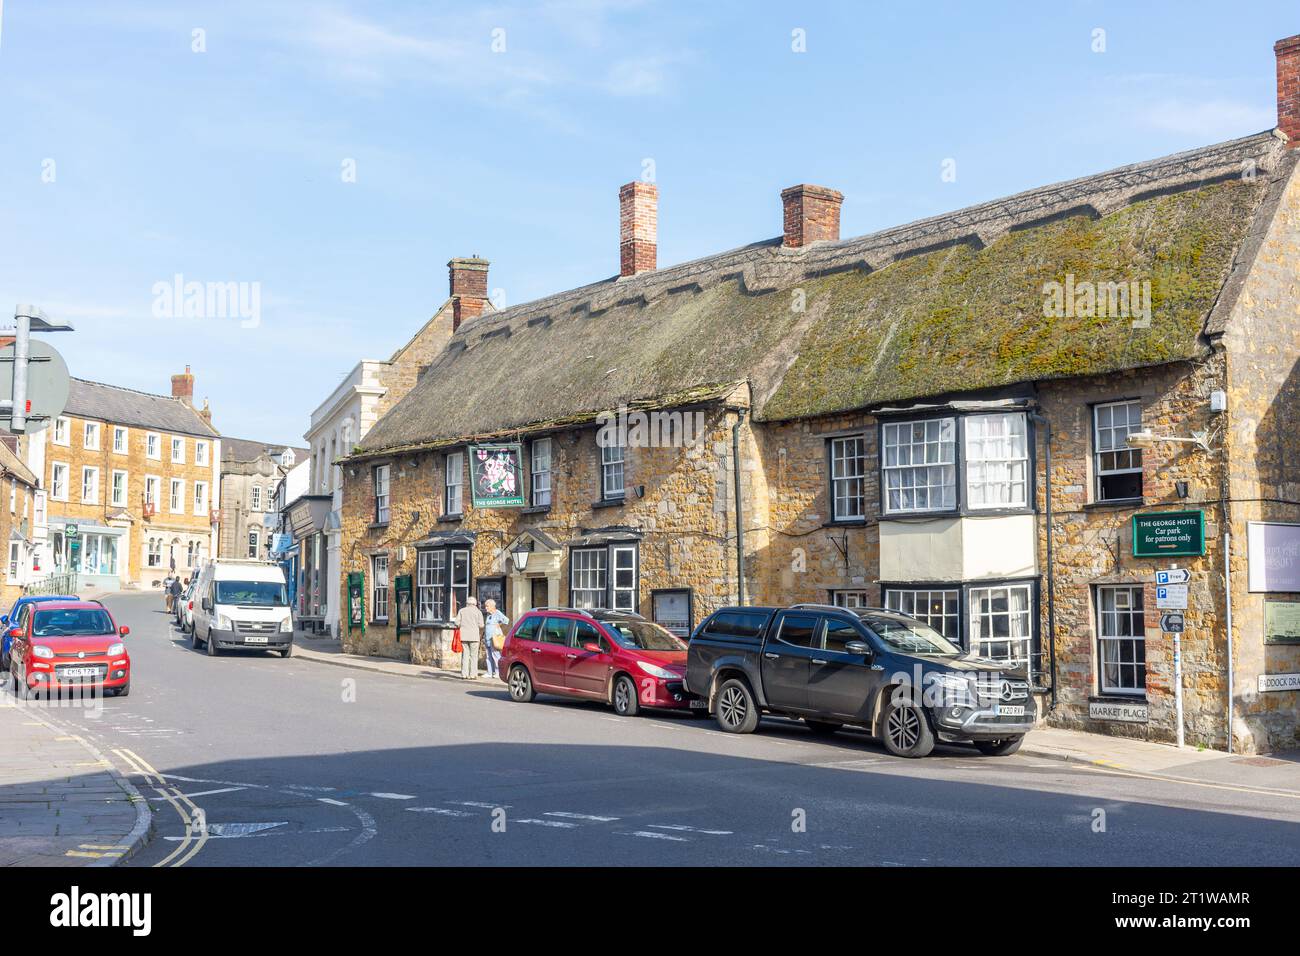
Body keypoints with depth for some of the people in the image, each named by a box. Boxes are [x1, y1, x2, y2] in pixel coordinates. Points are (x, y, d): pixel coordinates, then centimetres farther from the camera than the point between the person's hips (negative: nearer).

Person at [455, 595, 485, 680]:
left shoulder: (461, 611, 8)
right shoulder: (478, 612, 1)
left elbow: (457, 623, 1)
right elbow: (481, 625, -5)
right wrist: (481, 635, 8)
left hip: (463, 635, 2)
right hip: (474, 636, -2)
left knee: (465, 655, 5)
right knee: (474, 655, 1)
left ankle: (464, 674, 2)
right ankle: (473, 674, -2)